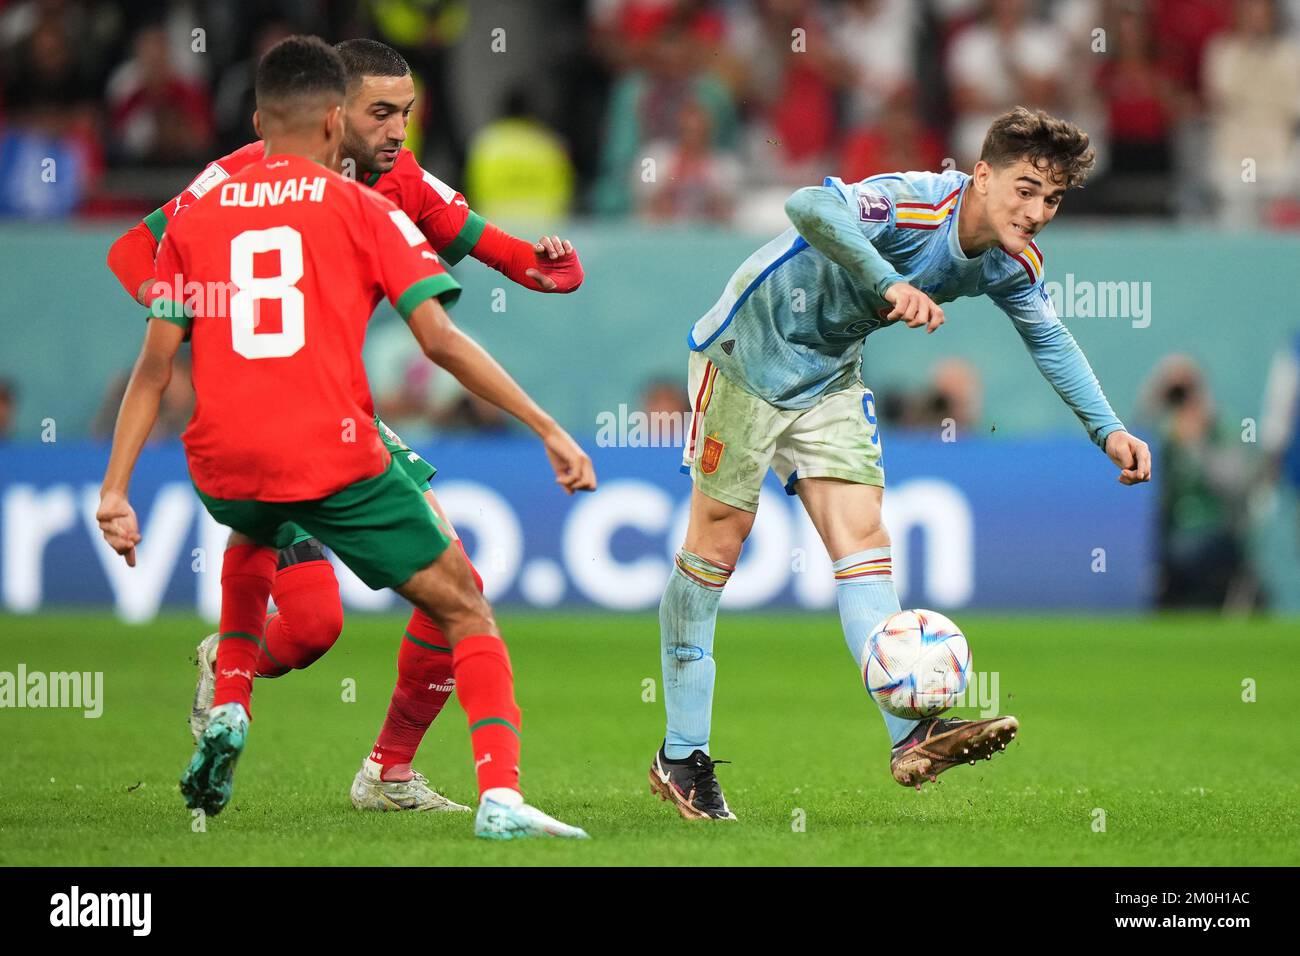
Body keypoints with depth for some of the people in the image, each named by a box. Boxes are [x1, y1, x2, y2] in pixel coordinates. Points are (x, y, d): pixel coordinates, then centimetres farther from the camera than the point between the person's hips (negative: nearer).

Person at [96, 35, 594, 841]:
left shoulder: (195, 219, 11)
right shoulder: (362, 210, 4)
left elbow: (156, 365, 5)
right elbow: (439, 340, -3)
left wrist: (116, 488, 4)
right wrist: (548, 429, 0)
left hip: (224, 465, 4)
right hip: (335, 460, -4)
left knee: (251, 541, 40)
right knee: (464, 608, 7)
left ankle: (228, 713, 23)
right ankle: (500, 797, -12)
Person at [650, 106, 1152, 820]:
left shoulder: (1012, 264, -6)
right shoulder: (915, 204, -31)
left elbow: (1048, 337, 12)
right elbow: (809, 206, -49)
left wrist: (1108, 429, 4)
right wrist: (891, 283, -58)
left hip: (828, 378, 7)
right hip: (748, 349, -6)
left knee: (863, 538, -8)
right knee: (718, 540, -2)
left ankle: (910, 737, -19)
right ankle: (681, 754, 7)